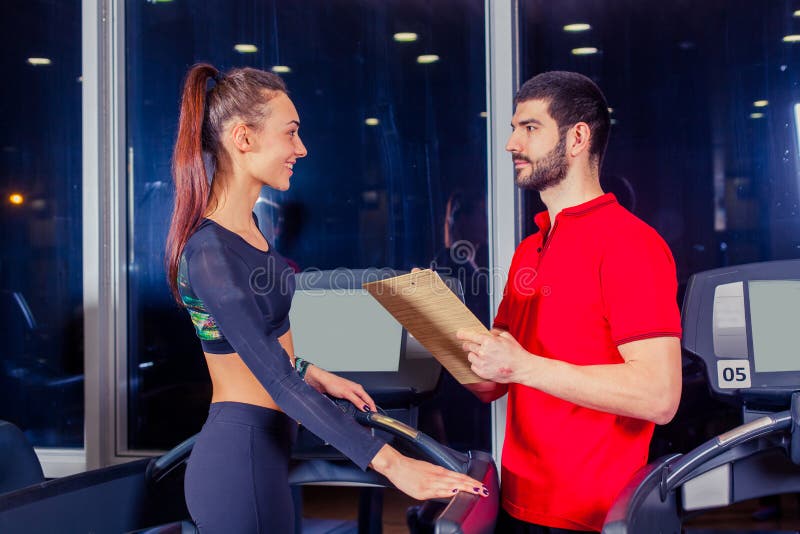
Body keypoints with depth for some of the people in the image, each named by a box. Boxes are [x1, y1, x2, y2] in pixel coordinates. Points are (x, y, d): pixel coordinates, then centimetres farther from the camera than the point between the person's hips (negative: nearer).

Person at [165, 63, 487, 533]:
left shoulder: (245, 223, 6)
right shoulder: (211, 253, -23)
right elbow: (278, 381, -27)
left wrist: (318, 376, 16)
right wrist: (389, 462, -29)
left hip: (261, 446, 9)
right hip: (242, 457, -9)